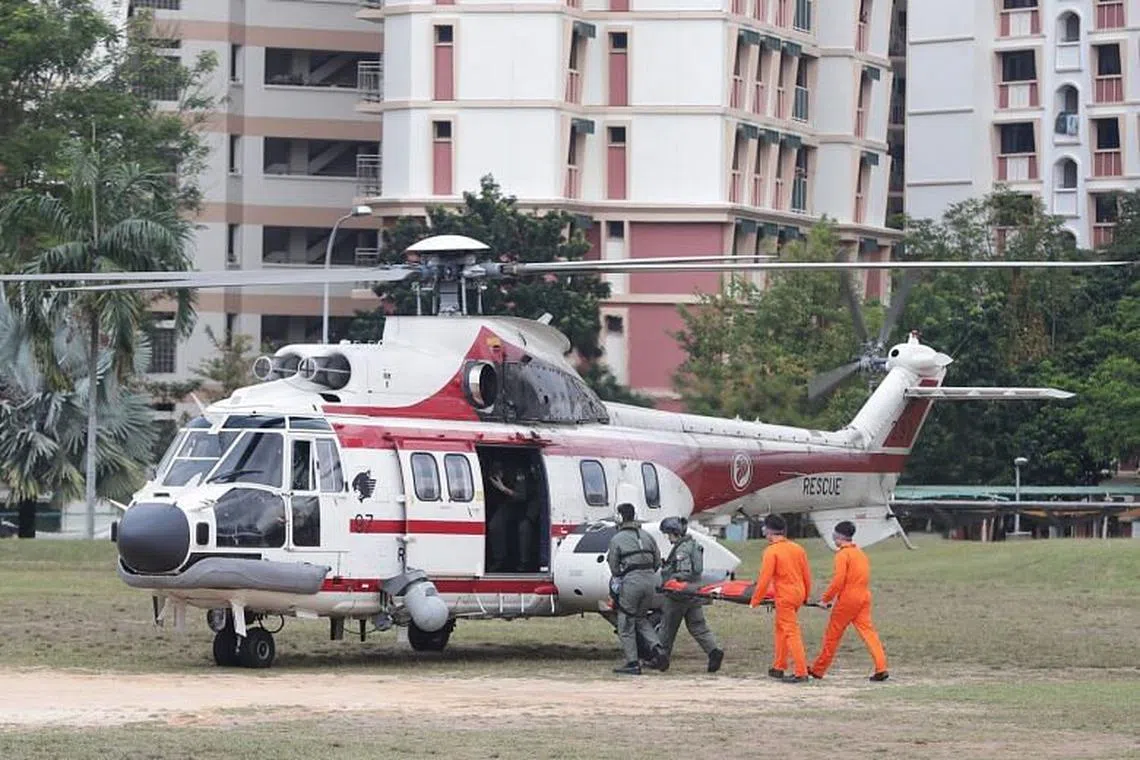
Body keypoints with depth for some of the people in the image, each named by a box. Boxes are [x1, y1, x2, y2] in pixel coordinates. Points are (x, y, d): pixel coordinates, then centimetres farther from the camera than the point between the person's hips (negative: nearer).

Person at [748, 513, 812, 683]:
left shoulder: (771, 551, -13)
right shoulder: (798, 549, 7)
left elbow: (764, 579, -15)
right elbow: (807, 575, 12)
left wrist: (755, 601, -6)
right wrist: (805, 596, 25)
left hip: (785, 596, -7)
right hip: (798, 593, 7)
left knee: (791, 633, -5)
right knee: (780, 629, 20)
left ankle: (801, 673, -8)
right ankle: (778, 667, 28)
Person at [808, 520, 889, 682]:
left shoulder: (842, 554, -10)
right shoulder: (860, 553, 16)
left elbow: (838, 580, -17)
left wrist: (826, 598, -5)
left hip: (848, 598, -7)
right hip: (864, 596, 7)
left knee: (833, 634, 5)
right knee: (868, 631, -1)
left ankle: (818, 670, 15)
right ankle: (881, 668, -15)